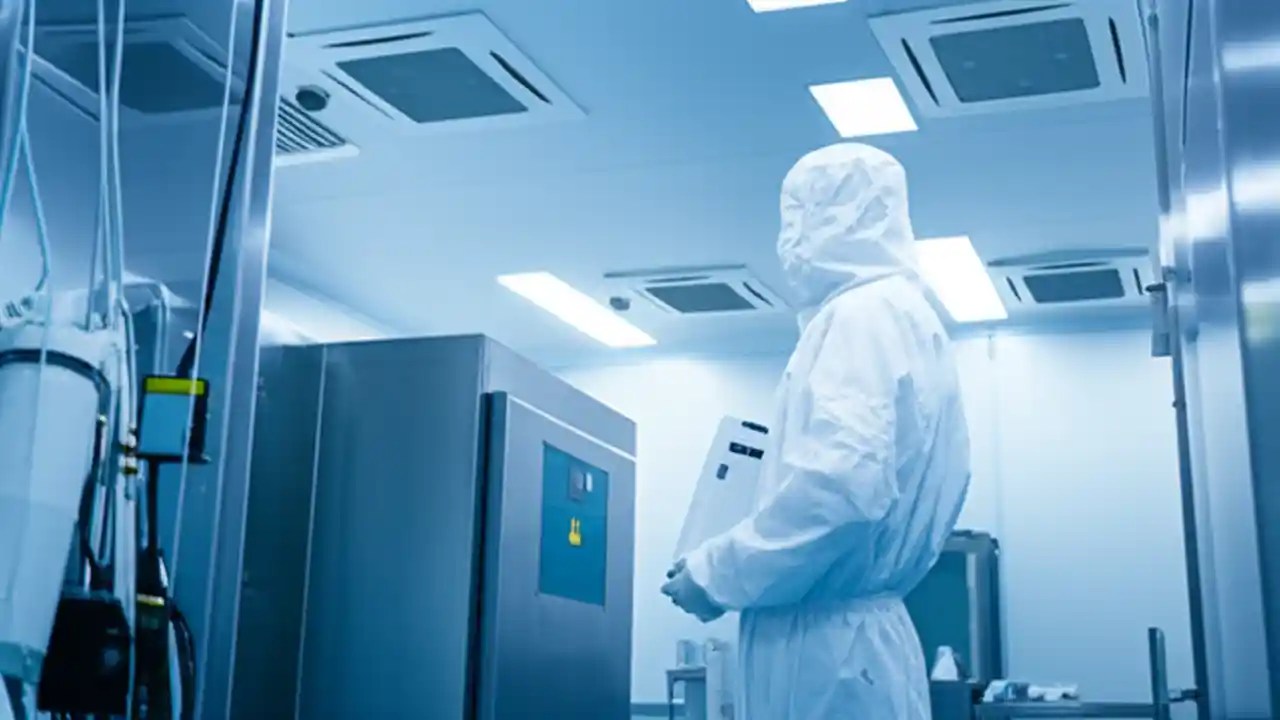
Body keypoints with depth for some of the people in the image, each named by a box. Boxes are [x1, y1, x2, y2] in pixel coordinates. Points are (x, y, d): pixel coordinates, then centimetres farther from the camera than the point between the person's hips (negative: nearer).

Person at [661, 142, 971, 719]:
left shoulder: (864, 313, -9)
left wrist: (717, 572, -12)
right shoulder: (908, 316, 21)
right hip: (850, 635, 10)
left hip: (825, 640, -10)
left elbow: (842, 482, -24)